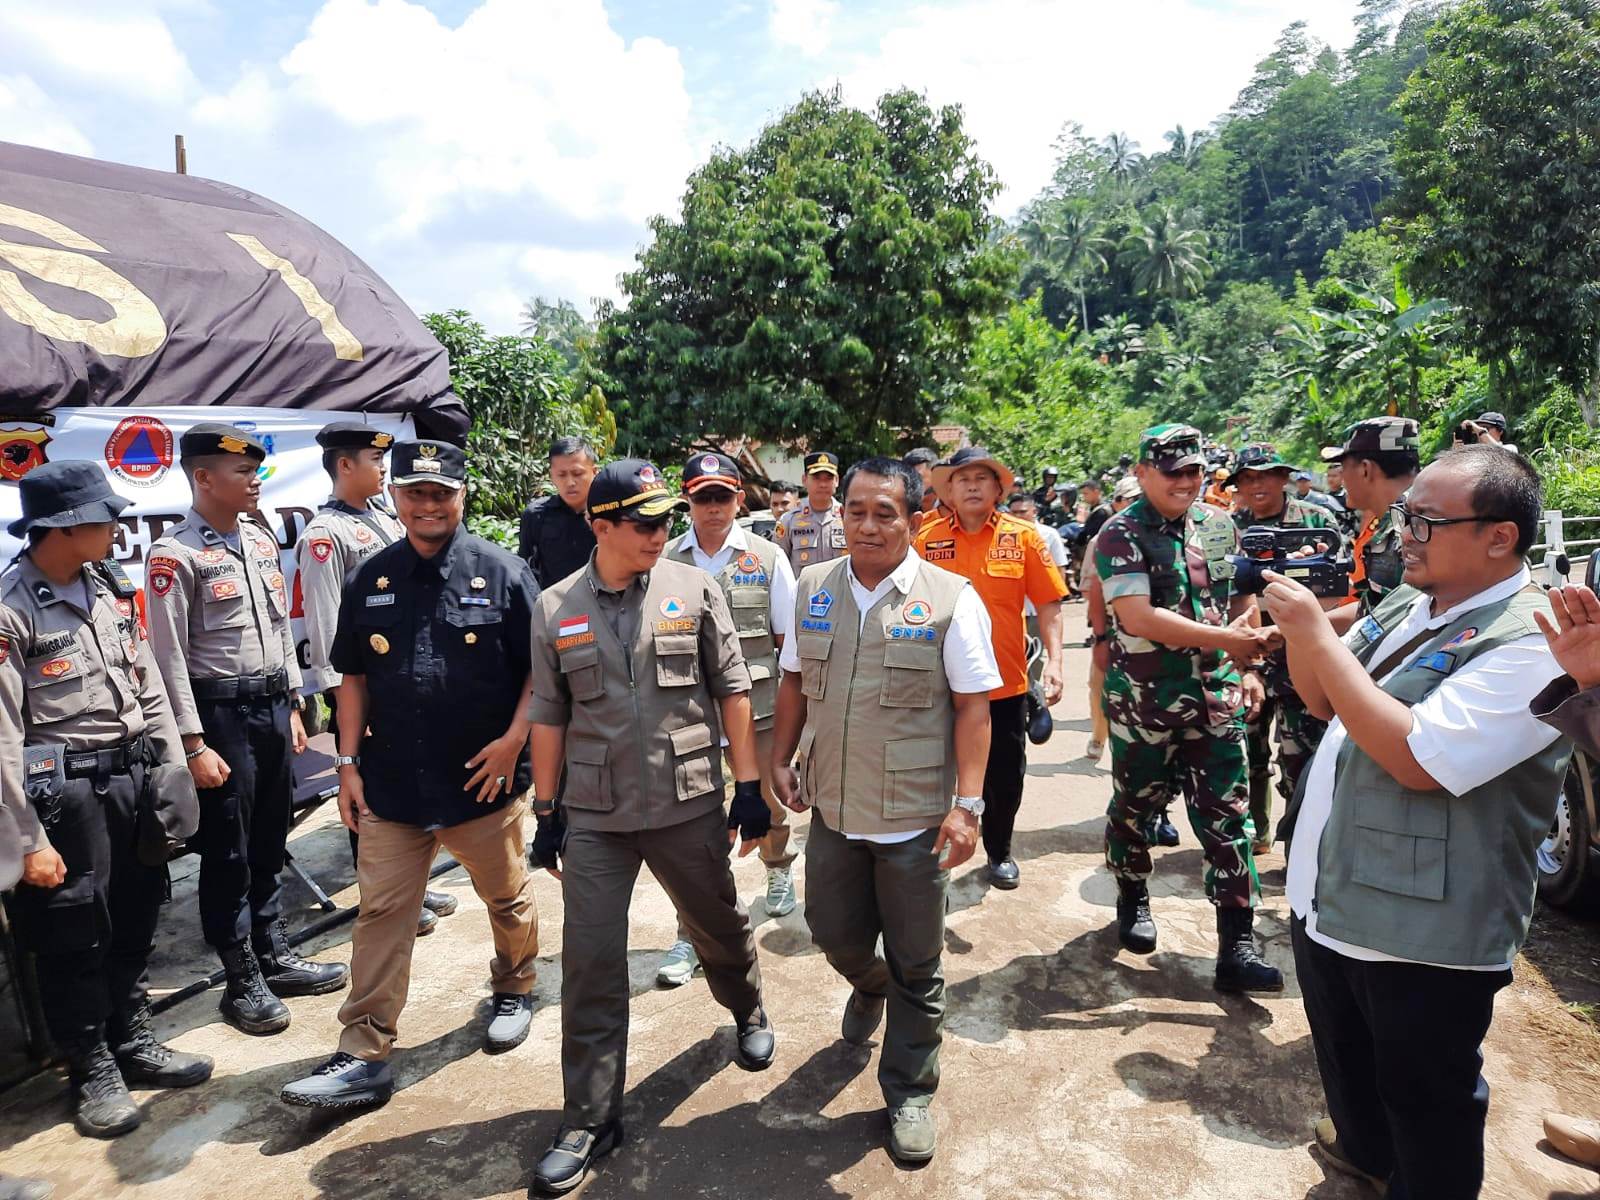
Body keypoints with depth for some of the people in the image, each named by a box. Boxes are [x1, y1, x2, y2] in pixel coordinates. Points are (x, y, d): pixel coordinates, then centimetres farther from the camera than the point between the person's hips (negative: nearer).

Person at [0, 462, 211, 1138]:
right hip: (64, 789, -6)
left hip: (135, 775, 6)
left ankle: (134, 1043, 36)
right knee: (74, 938, 8)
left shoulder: (111, 586, 6)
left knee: (136, 921, 18)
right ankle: (92, 1071, 27)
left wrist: (173, 770, 10)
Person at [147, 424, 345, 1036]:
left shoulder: (262, 539, 9)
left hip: (272, 705, 7)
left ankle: (274, 956, 31)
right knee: (228, 853, 5)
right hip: (221, 713, -7)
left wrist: (292, 706, 14)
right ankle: (243, 981, 19)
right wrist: (194, 745, -15)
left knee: (269, 844, 17)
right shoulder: (175, 555, -12)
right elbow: (170, 656, -14)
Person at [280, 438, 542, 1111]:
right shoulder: (371, 580, 4)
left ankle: (514, 991, 42)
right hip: (391, 783, 2)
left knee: (507, 898, 16)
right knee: (382, 914, 6)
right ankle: (363, 1058, 16)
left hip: (484, 777, -2)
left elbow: (541, 670, -4)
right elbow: (354, 677, 10)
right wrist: (349, 762, 5)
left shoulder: (502, 574, -6)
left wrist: (514, 739, -14)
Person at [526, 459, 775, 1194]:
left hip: (688, 804, 0)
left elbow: (731, 689, -1)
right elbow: (549, 715, 4)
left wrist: (748, 786, -3)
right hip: (594, 814, 1)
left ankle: (748, 1013, 51)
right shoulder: (555, 608, -1)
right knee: (590, 961, 4)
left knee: (719, 925, 19)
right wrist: (546, 811, 5)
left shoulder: (694, 589, -4)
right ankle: (590, 1119, 21)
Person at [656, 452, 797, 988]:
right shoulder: (666, 561, 0)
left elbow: (790, 639, 4)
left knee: (769, 807, 17)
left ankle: (779, 869, 49)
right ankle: (690, 936, 18)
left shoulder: (767, 557, -1)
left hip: (758, 707, 0)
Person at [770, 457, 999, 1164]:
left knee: (916, 969, 10)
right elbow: (795, 682, 12)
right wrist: (781, 760, 8)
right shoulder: (814, 589, 3)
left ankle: (909, 1094, 32)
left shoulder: (951, 599, -10)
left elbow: (973, 707, -9)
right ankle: (869, 987, 55)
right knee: (834, 933, 19)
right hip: (833, 807, 4)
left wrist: (967, 804, -13)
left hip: (914, 815, -3)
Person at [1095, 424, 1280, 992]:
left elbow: (1241, 600, 17)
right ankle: (1133, 898, 36)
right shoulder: (1121, 534, -11)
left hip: (1215, 696, 4)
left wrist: (1248, 666, 9)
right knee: (1135, 806, 12)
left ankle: (1237, 943, 8)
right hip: (1142, 700, -4)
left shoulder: (1219, 526, 7)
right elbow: (1137, 618, -22)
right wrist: (1225, 639, -23)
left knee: (1227, 815, 2)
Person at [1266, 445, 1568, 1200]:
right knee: (1347, 1059, 30)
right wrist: (1297, 626, -8)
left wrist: (1319, 636, -27)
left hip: (1421, 934, -8)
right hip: (1329, 901, 9)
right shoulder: (1411, 604, 6)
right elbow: (1322, 698, 12)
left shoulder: (1528, 645, -22)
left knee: (1425, 1106, 12)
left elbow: (1416, 760, -30)